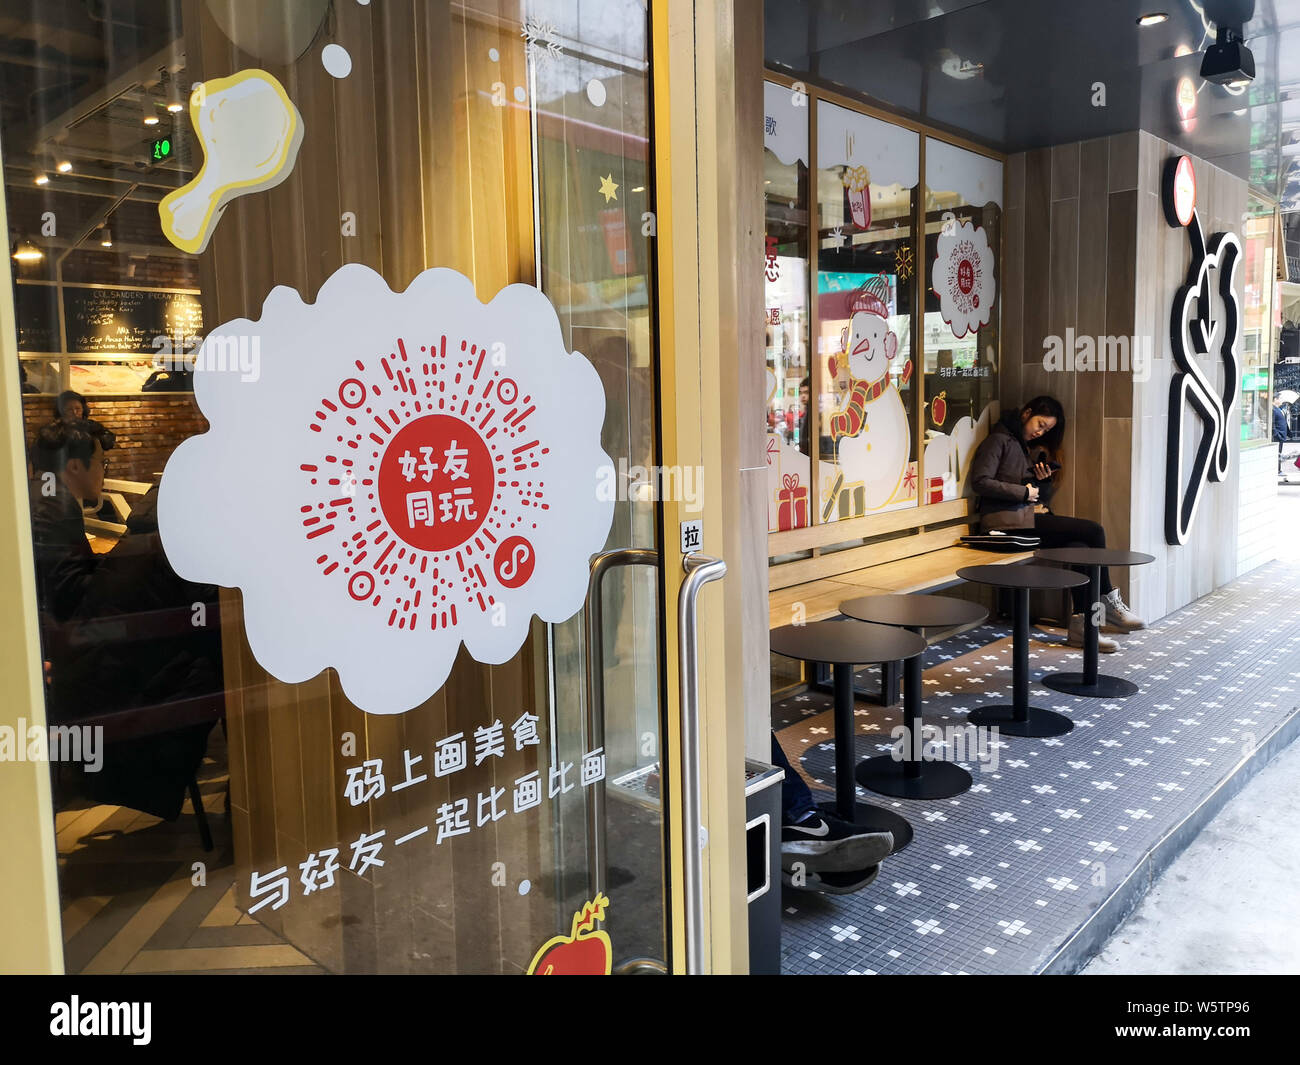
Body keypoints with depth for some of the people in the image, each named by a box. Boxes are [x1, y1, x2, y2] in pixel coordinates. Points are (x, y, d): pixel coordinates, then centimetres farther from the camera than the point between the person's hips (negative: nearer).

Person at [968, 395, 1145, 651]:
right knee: (1093, 532, -15)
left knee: (1079, 548, -18)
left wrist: (1045, 482, 3)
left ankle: (1080, 625, -14)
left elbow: (1041, 496, 25)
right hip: (1006, 520, -8)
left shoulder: (1030, 448, 25)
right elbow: (981, 482, -13)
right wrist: (1024, 492, -11)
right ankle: (1109, 603, -2)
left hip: (1030, 516, 8)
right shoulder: (1000, 440, 0)